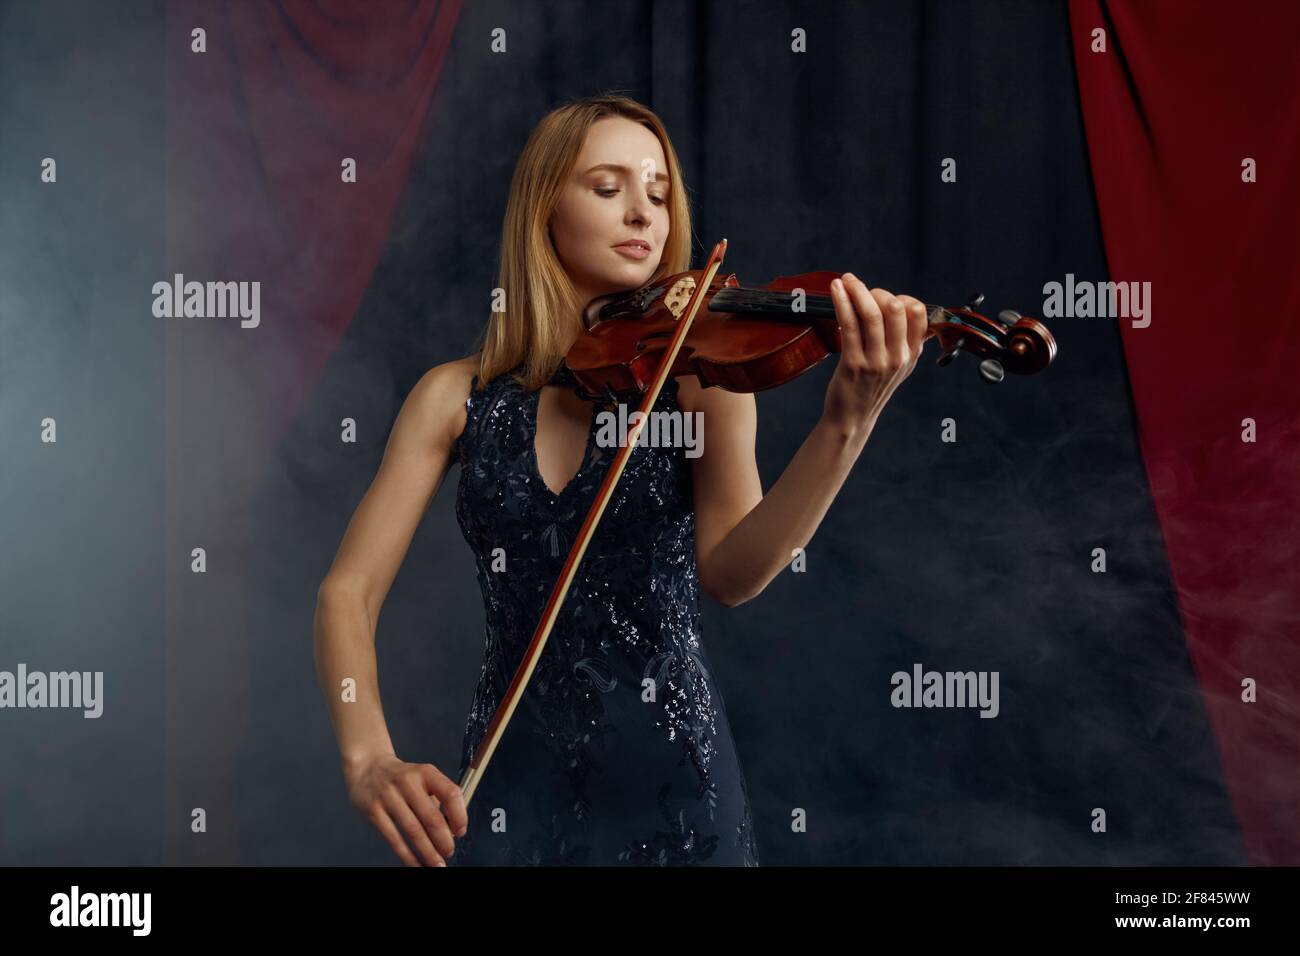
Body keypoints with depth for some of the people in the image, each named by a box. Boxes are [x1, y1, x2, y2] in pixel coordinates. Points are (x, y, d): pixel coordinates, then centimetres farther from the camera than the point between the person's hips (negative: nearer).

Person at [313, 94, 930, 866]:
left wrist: (846, 427, -34)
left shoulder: (700, 375, -3)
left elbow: (728, 573, -18)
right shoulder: (457, 397, 0)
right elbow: (349, 590, -5)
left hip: (675, 779, 0)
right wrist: (370, 759, -23)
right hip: (509, 784, 1)